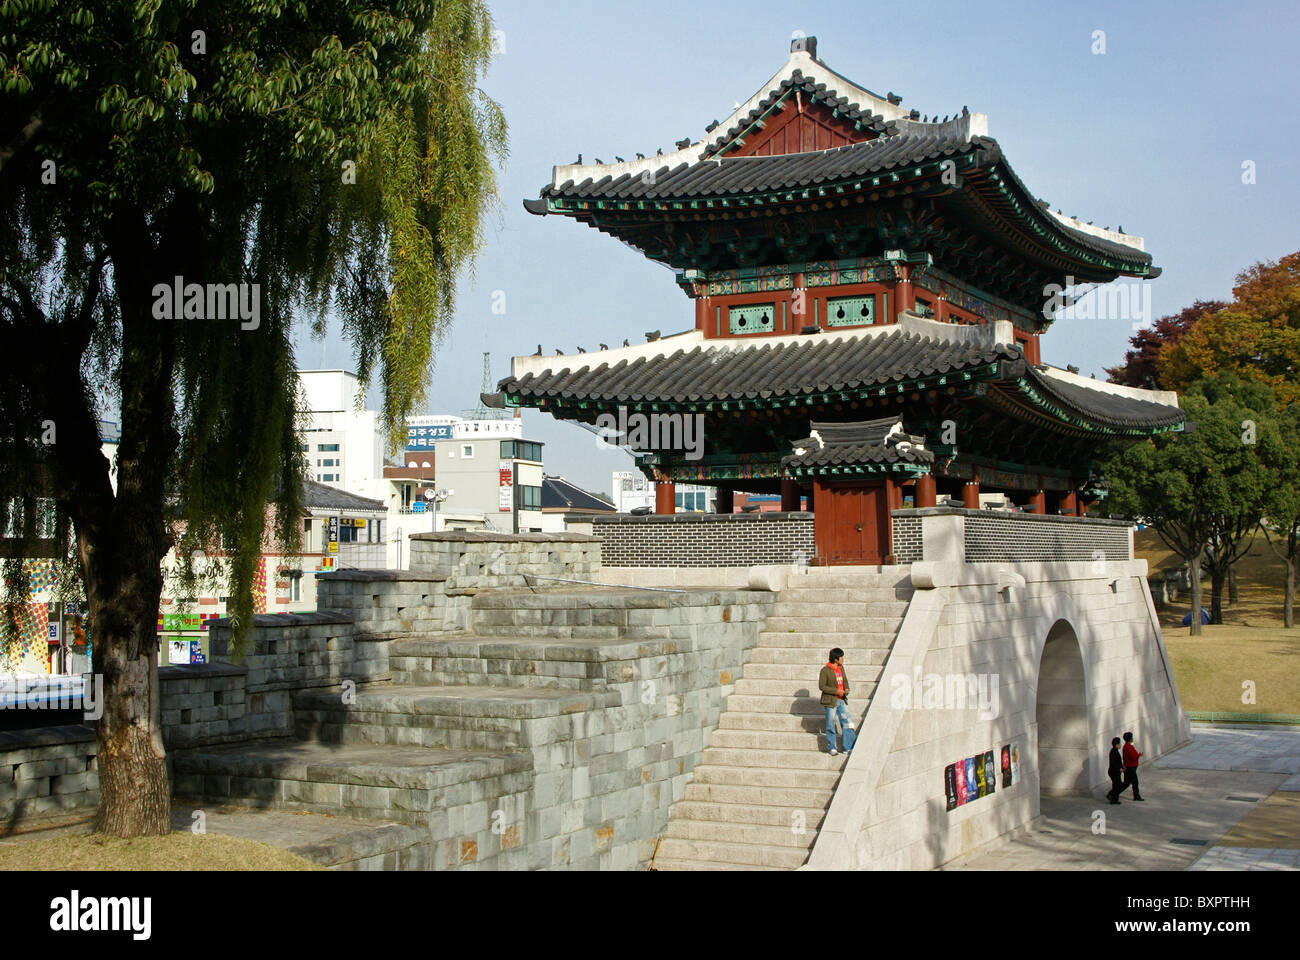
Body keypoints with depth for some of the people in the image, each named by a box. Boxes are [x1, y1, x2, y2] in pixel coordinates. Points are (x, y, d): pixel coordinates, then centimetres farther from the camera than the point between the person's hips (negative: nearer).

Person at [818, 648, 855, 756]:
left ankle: (848, 747, 11)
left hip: (842, 700, 6)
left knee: (847, 723, 4)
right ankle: (832, 748, 14)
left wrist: (846, 689, -1)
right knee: (831, 725, 3)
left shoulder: (841, 668, 9)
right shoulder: (825, 670, -13)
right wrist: (836, 691, -18)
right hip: (831, 701, -6)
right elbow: (822, 686, -13)